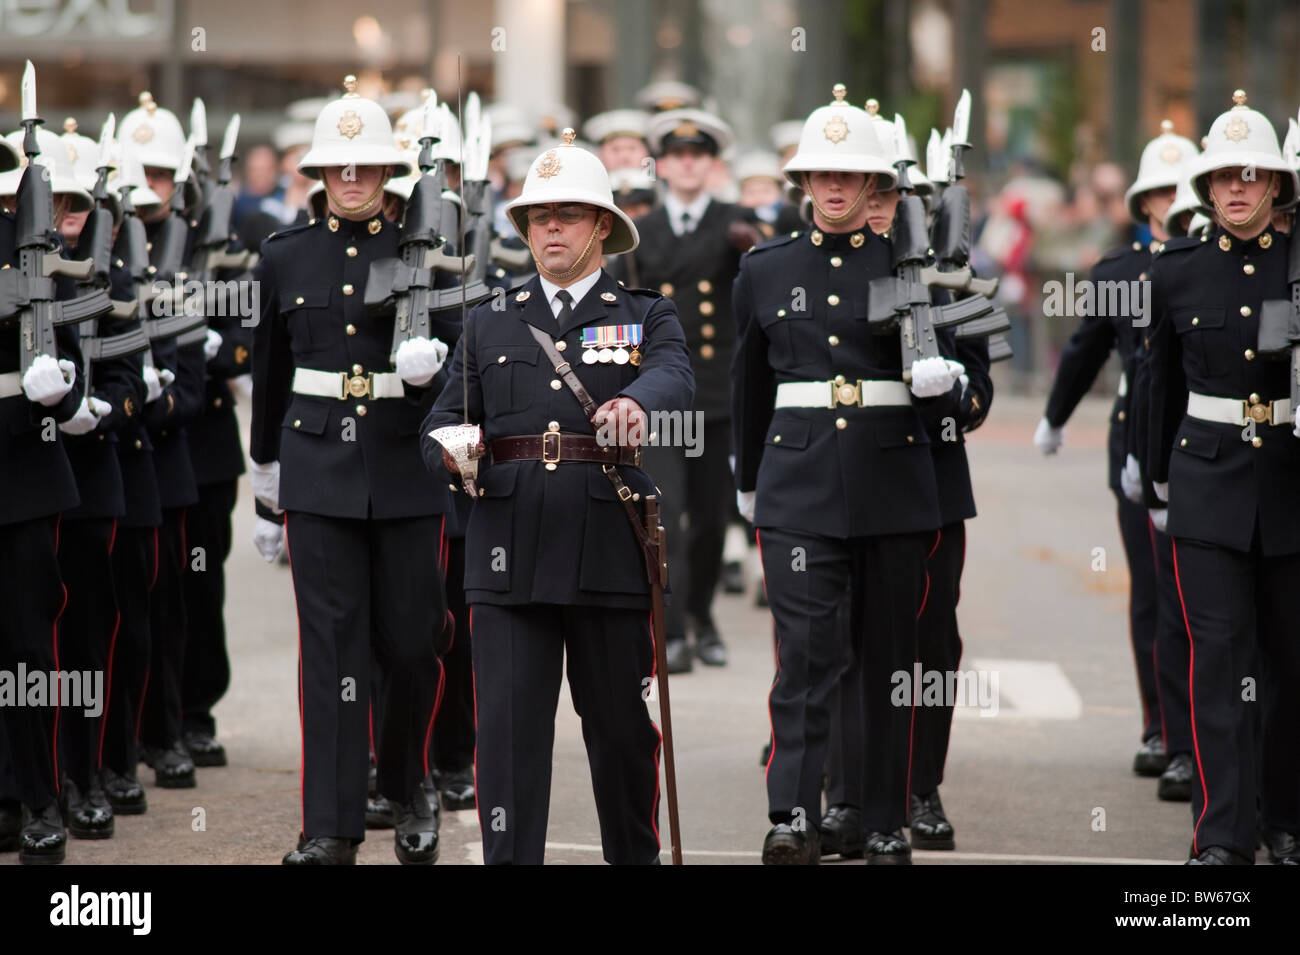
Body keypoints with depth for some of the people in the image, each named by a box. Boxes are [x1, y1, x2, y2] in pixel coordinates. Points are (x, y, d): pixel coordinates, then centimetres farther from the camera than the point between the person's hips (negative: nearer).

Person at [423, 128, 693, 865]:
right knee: (509, 724, -5)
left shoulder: (648, 318, 9)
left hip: (610, 549, -1)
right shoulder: (488, 326, 16)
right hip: (510, 554, 1)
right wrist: (452, 455, -15)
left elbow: (676, 380, -13)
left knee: (622, 724, 8)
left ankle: (637, 856, 23)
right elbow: (443, 424, 10)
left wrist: (637, 402, -38)